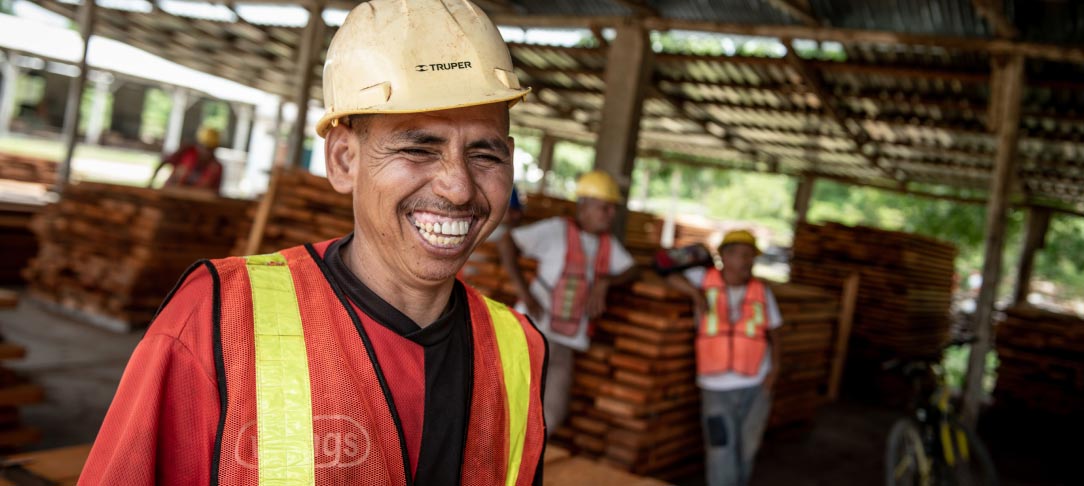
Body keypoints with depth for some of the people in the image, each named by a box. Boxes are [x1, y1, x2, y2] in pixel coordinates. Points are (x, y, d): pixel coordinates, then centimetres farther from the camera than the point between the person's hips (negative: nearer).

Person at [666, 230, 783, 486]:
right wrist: (694, 291, -12)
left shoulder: (762, 291, 0)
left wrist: (775, 366, -3)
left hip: (755, 386, 2)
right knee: (721, 454, -6)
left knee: (746, 449, 13)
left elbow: (773, 331, 11)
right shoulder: (705, 278, -3)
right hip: (716, 387, -2)